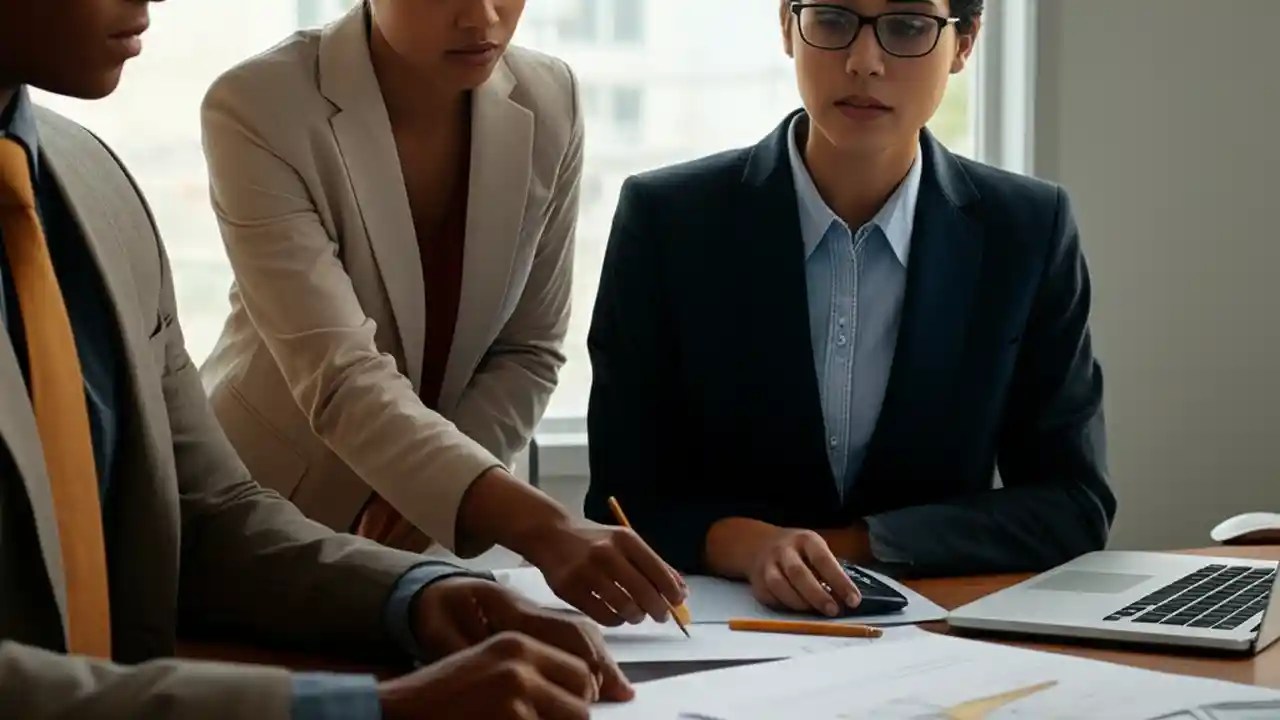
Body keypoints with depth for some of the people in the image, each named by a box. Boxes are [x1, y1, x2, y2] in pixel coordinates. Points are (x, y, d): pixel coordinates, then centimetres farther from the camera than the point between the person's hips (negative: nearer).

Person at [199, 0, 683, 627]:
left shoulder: (548, 102, -7)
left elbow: (528, 351, 2)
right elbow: (342, 382, -28)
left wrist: (428, 493, -15)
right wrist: (542, 530, -39)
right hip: (260, 514, -2)